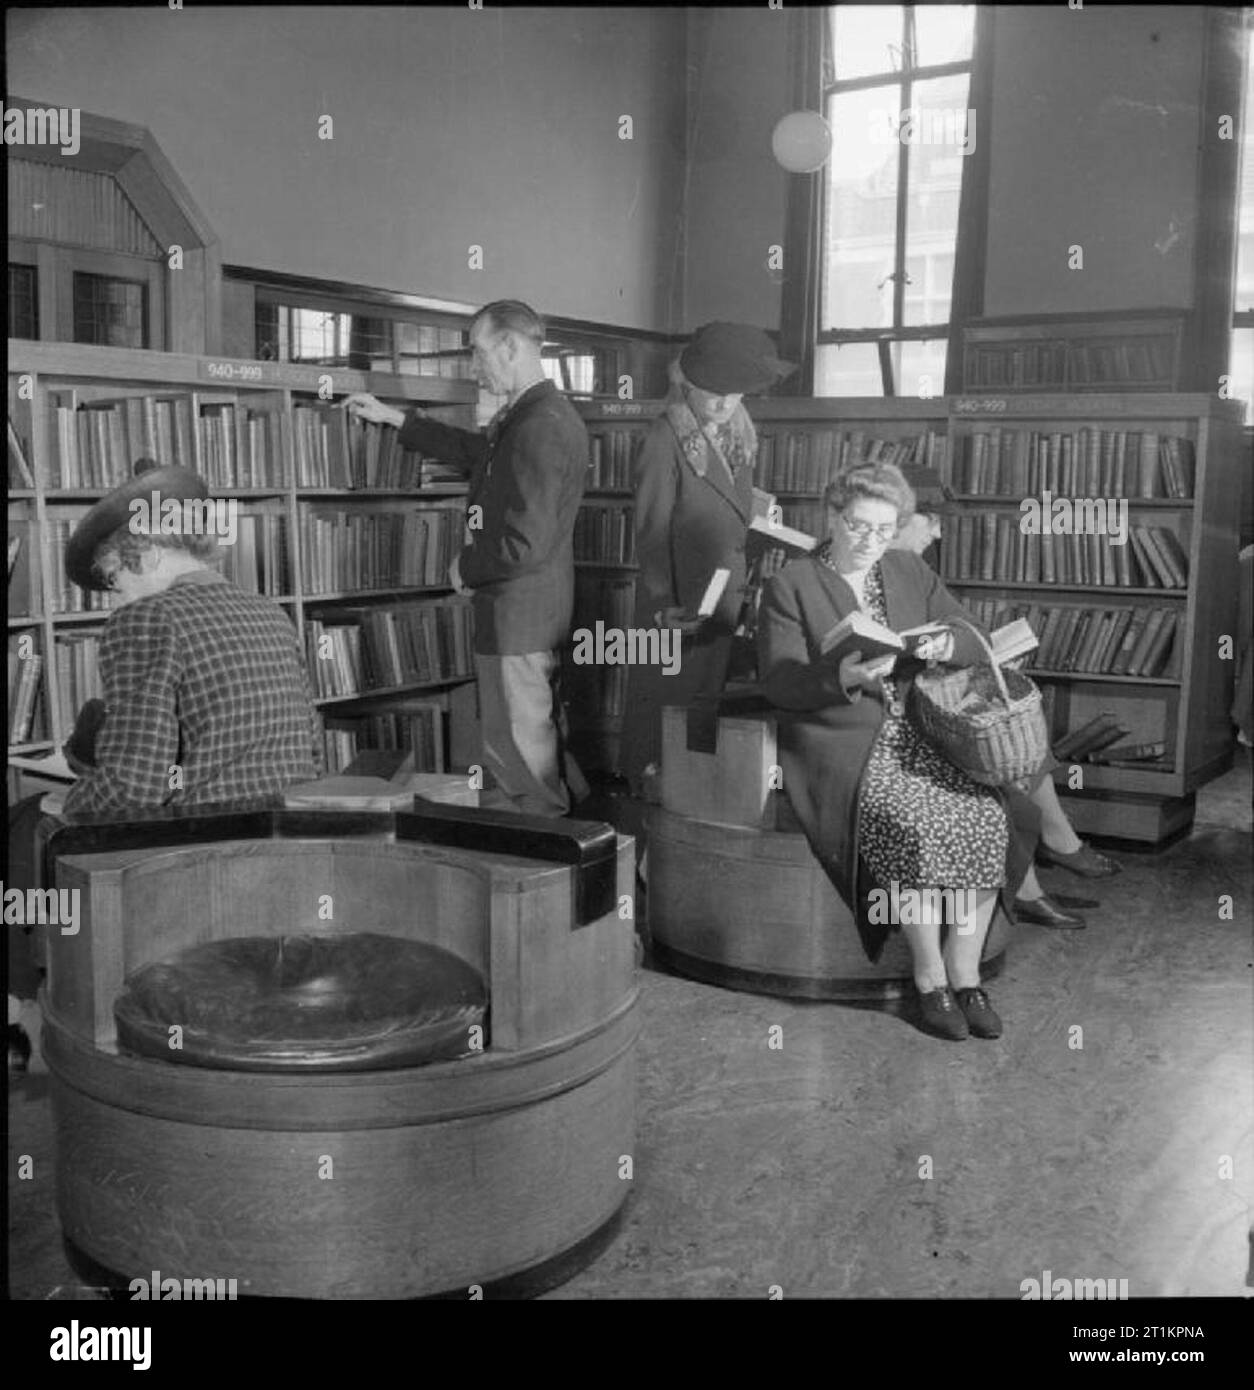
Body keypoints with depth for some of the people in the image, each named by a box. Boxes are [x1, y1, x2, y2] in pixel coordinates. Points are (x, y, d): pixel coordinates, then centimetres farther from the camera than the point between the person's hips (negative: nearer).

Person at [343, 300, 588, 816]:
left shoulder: (540, 428, -22)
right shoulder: (526, 414, 11)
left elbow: (526, 544, -26)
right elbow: (476, 450, 30)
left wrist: (466, 568, -9)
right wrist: (392, 417, 31)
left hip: (519, 613, -10)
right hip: (523, 611, 10)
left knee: (518, 746, 1)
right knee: (538, 736, 19)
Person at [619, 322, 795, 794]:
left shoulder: (737, 436, 11)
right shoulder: (665, 441, -13)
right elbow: (652, 532, -13)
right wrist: (667, 608, -15)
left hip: (729, 603, 7)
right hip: (682, 605, -7)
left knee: (715, 699, 13)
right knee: (670, 706, 3)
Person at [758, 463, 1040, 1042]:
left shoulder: (910, 572, 16)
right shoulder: (789, 586, 1)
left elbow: (974, 643, 12)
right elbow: (779, 682, -7)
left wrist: (945, 643, -12)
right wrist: (842, 678, -25)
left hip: (919, 736, 5)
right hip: (842, 745, -5)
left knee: (987, 815, -20)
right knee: (913, 825, -30)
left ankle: (965, 973, -9)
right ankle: (929, 977, -13)